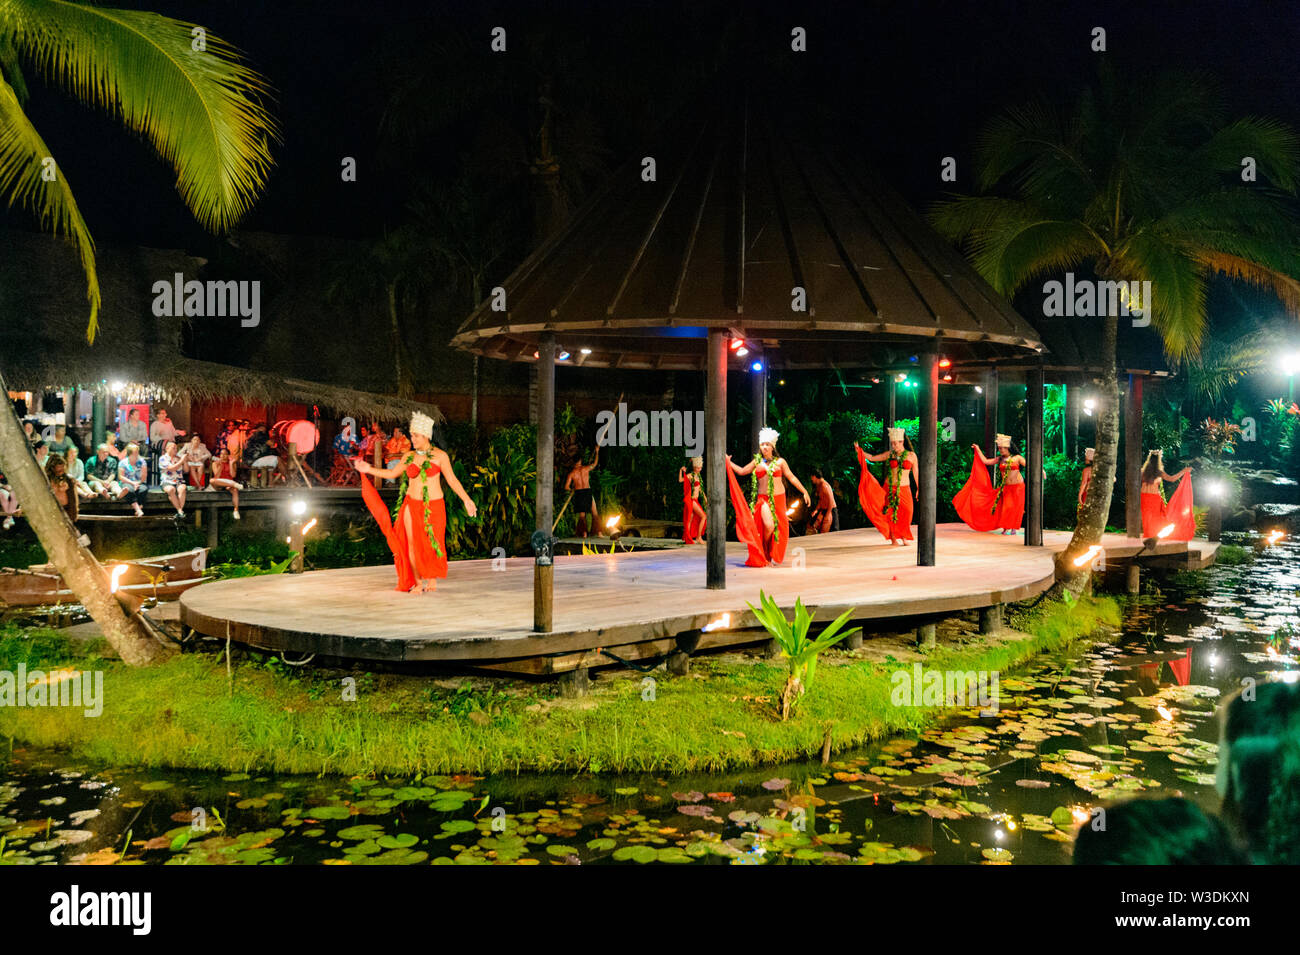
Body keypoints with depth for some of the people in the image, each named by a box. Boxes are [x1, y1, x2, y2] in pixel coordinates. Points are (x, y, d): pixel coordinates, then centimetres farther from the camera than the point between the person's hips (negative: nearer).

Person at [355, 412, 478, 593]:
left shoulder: (440, 456, -2)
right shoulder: (409, 456, 7)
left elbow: (452, 480, 0)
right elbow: (392, 473, 18)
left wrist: (466, 499, -4)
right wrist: (369, 469, 11)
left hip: (433, 506, -3)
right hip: (411, 505, 3)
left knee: (431, 544, -1)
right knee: (412, 544, -1)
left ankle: (432, 580, 18)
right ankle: (418, 583, 9)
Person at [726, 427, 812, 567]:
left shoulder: (780, 462, 4)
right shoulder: (757, 462, 8)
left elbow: (792, 478, 7)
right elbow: (742, 471, 17)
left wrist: (804, 492, 4)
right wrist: (728, 461, 13)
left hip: (778, 498, 1)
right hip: (763, 498, -1)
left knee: (779, 528, 1)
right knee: (768, 526, -20)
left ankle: (774, 555, 17)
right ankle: (764, 549, 6)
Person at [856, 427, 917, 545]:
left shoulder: (911, 455, 0)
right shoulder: (889, 454, 3)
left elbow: (916, 473, 5)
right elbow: (872, 458, 6)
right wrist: (859, 451, -7)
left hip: (904, 490, -1)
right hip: (889, 489, 1)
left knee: (905, 514, -5)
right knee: (891, 514, -4)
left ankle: (904, 539, 12)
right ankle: (893, 539, 5)